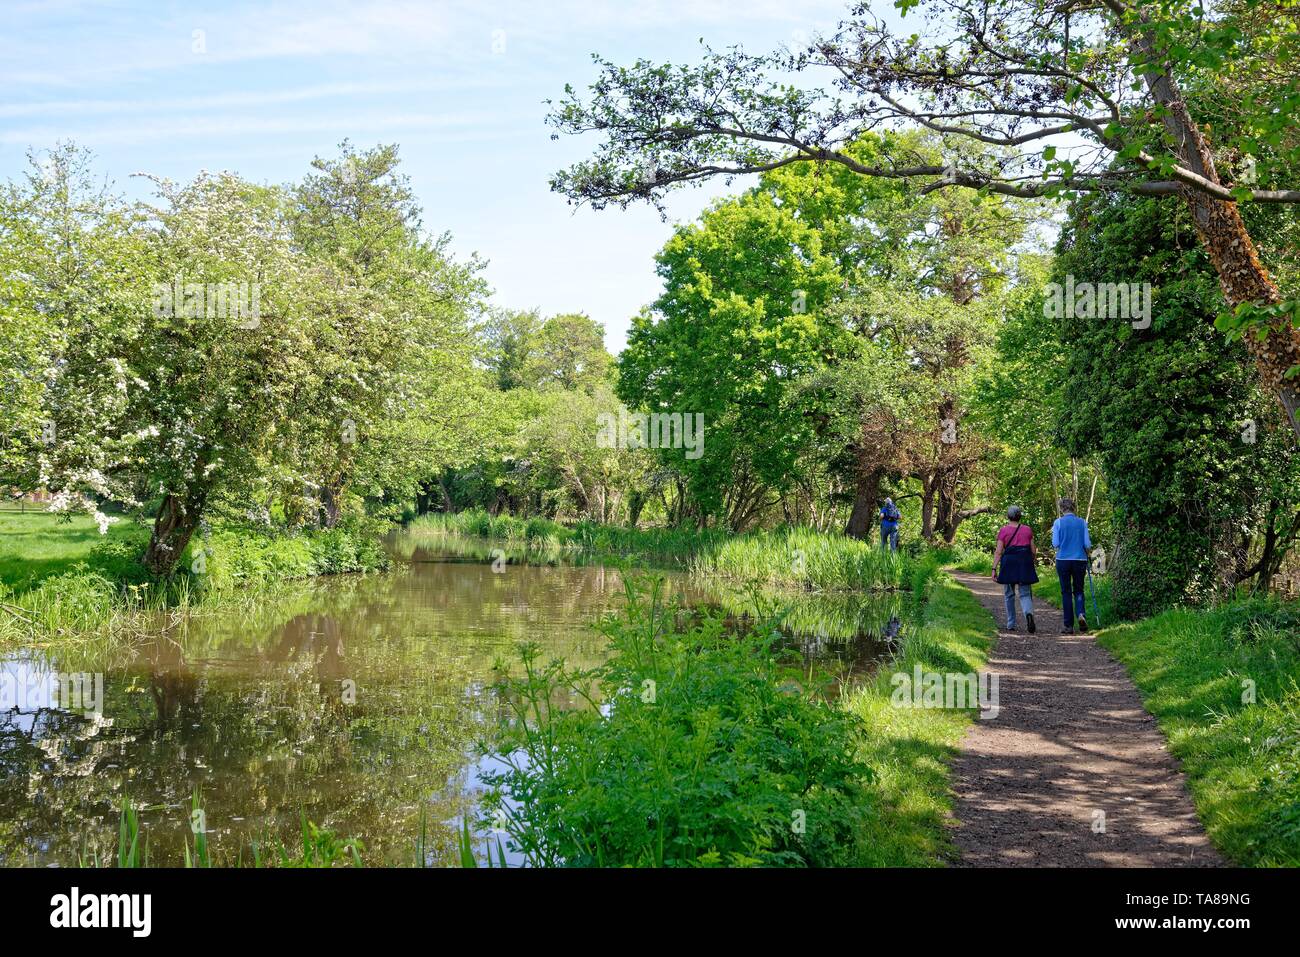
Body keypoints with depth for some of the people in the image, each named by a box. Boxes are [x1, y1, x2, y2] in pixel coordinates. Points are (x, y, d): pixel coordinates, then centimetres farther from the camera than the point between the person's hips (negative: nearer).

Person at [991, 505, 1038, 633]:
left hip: (1009, 562, -1)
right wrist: (1034, 559, 26)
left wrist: (994, 569, -7)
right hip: (1025, 563, 1)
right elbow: (1033, 550, 6)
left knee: (1009, 595, 12)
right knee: (1025, 594, 3)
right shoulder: (1027, 530, 6)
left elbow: (998, 552, -6)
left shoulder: (1003, 530, 0)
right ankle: (1029, 613, -28)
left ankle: (1011, 625, 16)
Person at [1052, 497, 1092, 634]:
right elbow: (1087, 544, 0)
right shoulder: (1082, 522, 1)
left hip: (1063, 560, -1)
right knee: (1078, 590, 13)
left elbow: (1055, 544, -6)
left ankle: (1069, 626, 6)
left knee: (1066, 592, 6)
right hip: (1080, 560, 1)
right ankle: (1080, 614, -15)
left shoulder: (1058, 522, -5)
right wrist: (1086, 554, 20)